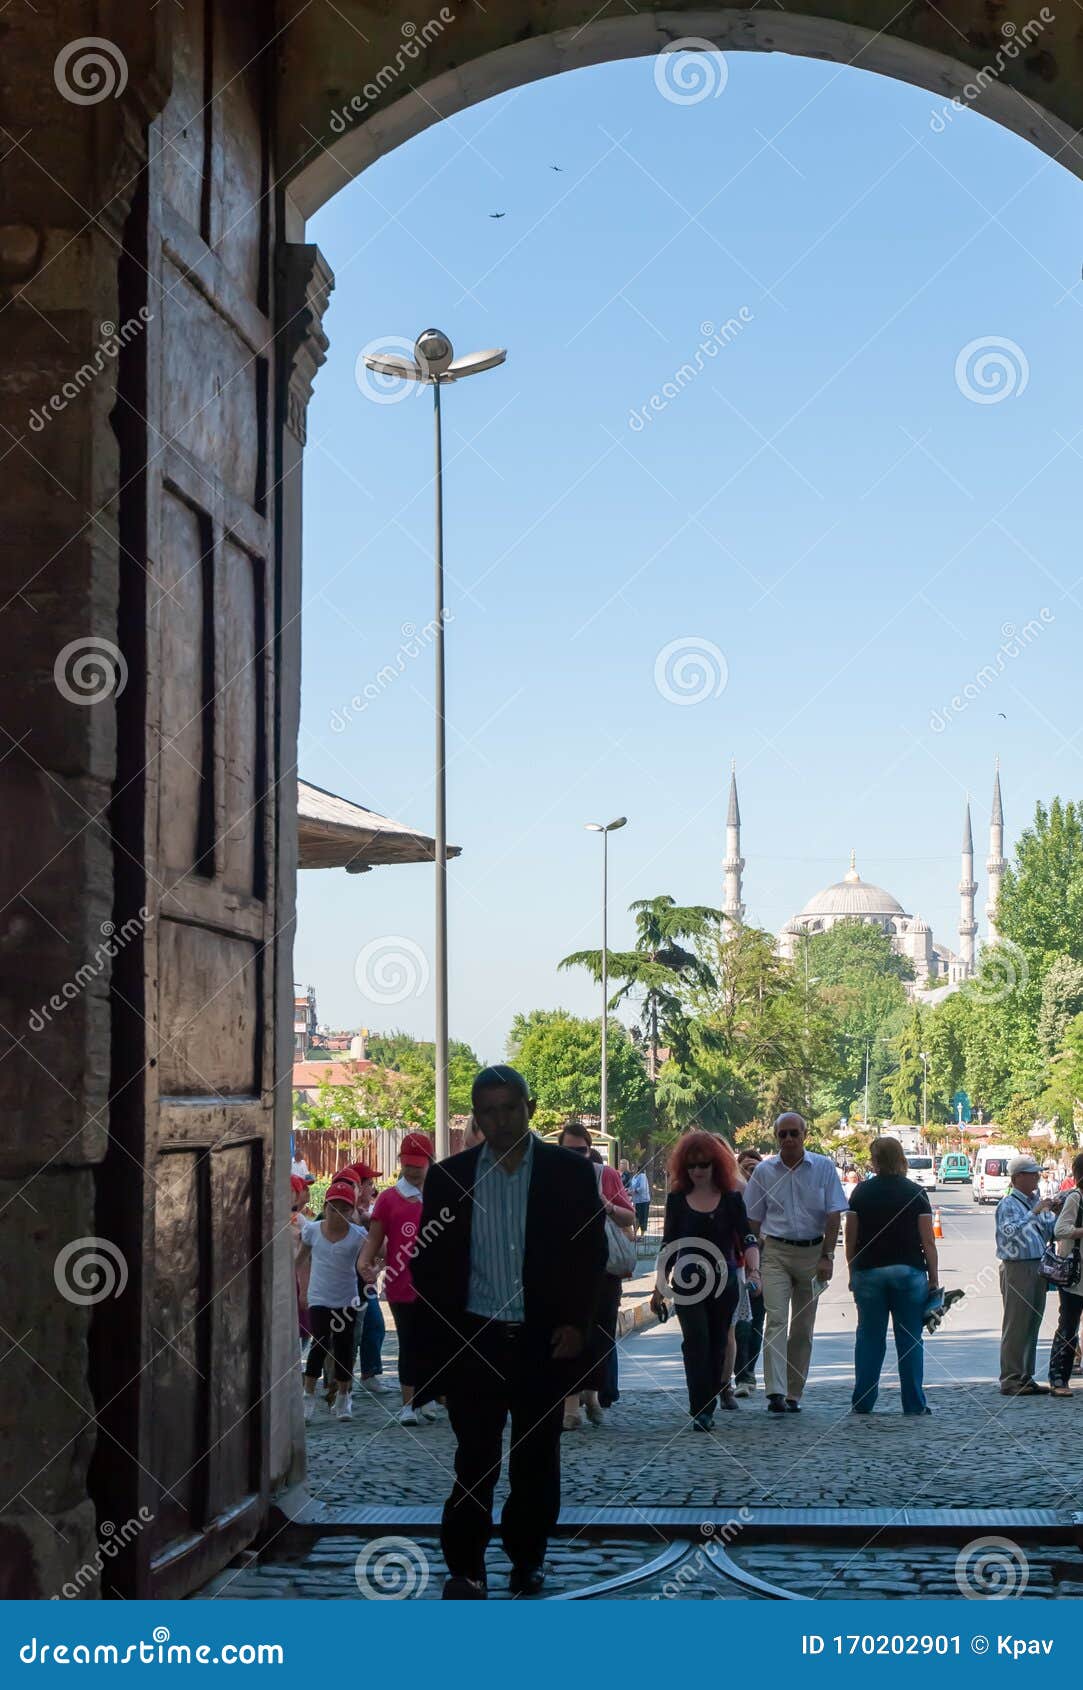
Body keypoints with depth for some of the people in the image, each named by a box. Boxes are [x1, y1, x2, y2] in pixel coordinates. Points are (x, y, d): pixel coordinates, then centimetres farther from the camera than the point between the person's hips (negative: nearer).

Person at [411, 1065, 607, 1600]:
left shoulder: (571, 1173, 1)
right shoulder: (447, 1177, 4)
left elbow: (591, 1253, 2)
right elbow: (430, 1263, 6)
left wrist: (576, 1324, -7)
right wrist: (439, 1337, -1)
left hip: (545, 1341, 0)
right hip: (473, 1341, 0)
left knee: (536, 1457, 9)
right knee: (475, 1458, -2)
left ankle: (528, 1557, 23)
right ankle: (465, 1566, 6)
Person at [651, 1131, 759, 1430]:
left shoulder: (731, 1199, 2)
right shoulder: (677, 1200, 4)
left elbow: (747, 1240, -4)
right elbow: (669, 1246, 10)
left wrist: (754, 1271, -21)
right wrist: (659, 1287, 8)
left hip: (724, 1282, 1)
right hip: (687, 1283, -1)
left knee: (717, 1346, 7)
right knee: (696, 1341, -15)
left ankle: (708, 1409, 17)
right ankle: (700, 1411, -19)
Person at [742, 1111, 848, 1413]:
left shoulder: (824, 1168, 1)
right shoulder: (764, 1171, 3)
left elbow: (833, 1216, -1)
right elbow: (753, 1219, 9)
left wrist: (827, 1256, -7)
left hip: (812, 1253, 1)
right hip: (776, 1252, -1)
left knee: (803, 1328, 6)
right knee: (776, 1319, -14)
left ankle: (793, 1394, 14)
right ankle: (776, 1393, -22)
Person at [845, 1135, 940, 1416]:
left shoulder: (861, 1191, 2)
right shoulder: (915, 1193, 0)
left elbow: (850, 1238, 3)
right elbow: (928, 1241, -2)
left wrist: (852, 1272, 13)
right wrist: (934, 1278, 3)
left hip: (868, 1270, 1)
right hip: (909, 1271, -1)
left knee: (869, 1338, 7)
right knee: (910, 1338, 4)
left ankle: (862, 1402, 8)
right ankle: (914, 1403, 5)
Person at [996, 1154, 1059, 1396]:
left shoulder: (1038, 1201, 15)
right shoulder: (1008, 1204, -8)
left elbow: (1052, 1231, 17)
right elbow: (1011, 1231, -23)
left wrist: (1055, 1211, 0)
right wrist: (1035, 1212, -25)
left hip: (1039, 1267, 8)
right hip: (1017, 1268, -8)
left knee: (1033, 1325, 11)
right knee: (1015, 1326, -5)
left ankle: (1027, 1378, 17)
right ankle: (1010, 1380, -2)